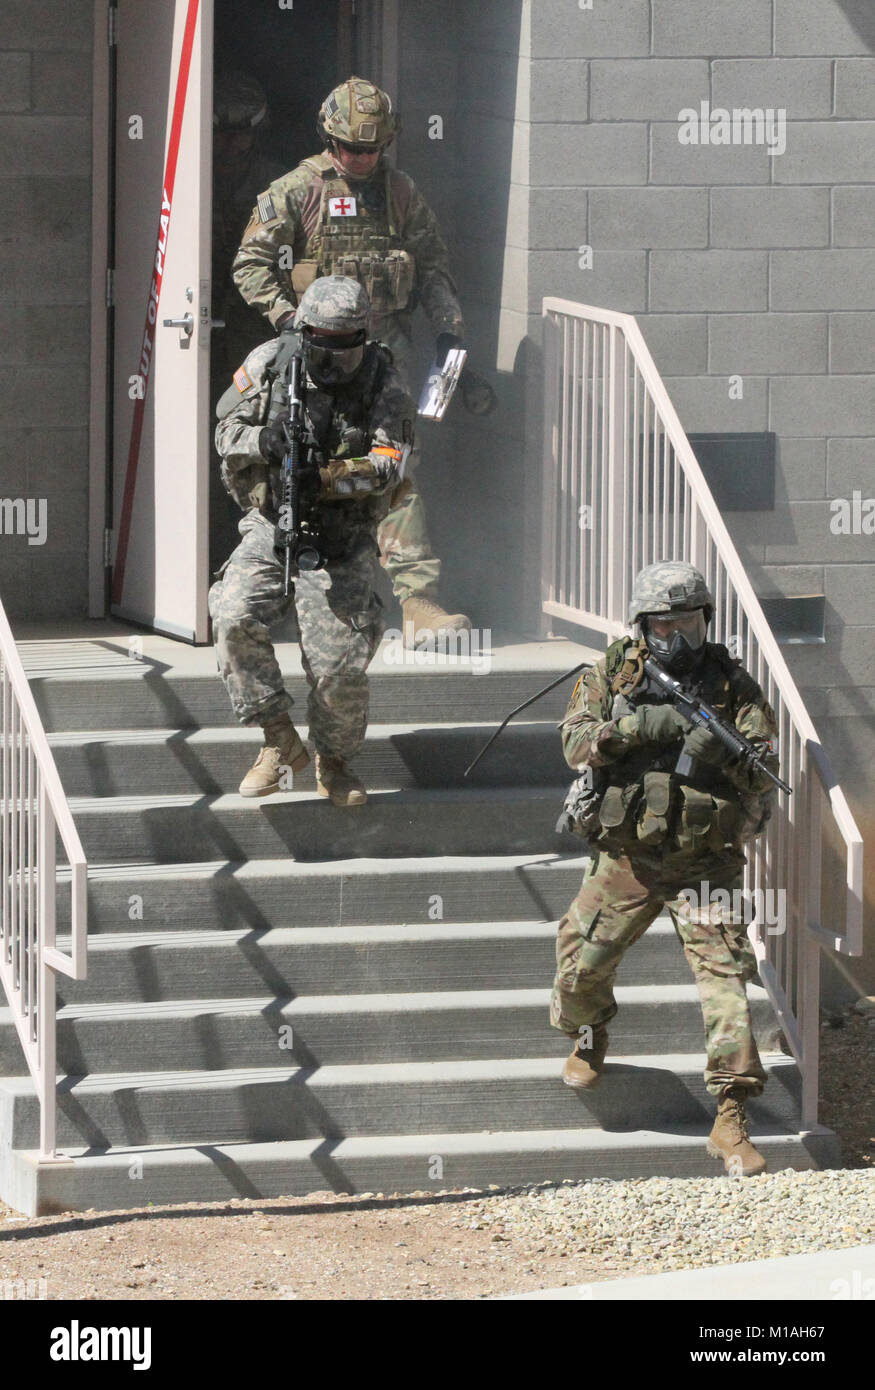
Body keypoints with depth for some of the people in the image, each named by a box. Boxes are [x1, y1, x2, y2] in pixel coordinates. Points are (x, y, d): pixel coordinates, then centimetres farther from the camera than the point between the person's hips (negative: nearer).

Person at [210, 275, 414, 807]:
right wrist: (265, 442, -20)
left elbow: (387, 464, -18)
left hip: (343, 538, -2)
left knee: (340, 666, -13)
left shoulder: (381, 381, -7)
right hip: (271, 524, 2)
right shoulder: (270, 363, -2)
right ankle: (280, 741, -12)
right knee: (235, 618, -25)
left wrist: (323, 477, -33)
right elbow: (227, 432, 3)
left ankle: (335, 762, 15)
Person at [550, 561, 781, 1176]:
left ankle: (731, 1122, -15)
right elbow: (577, 740, -11)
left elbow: (767, 771, -7)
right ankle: (589, 1036, 42)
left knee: (725, 974, -14)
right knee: (582, 965, 5)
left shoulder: (733, 683, 0)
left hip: (705, 864, -1)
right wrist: (639, 727, -26)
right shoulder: (612, 675, 3)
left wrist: (723, 755, -28)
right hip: (626, 858, 1)